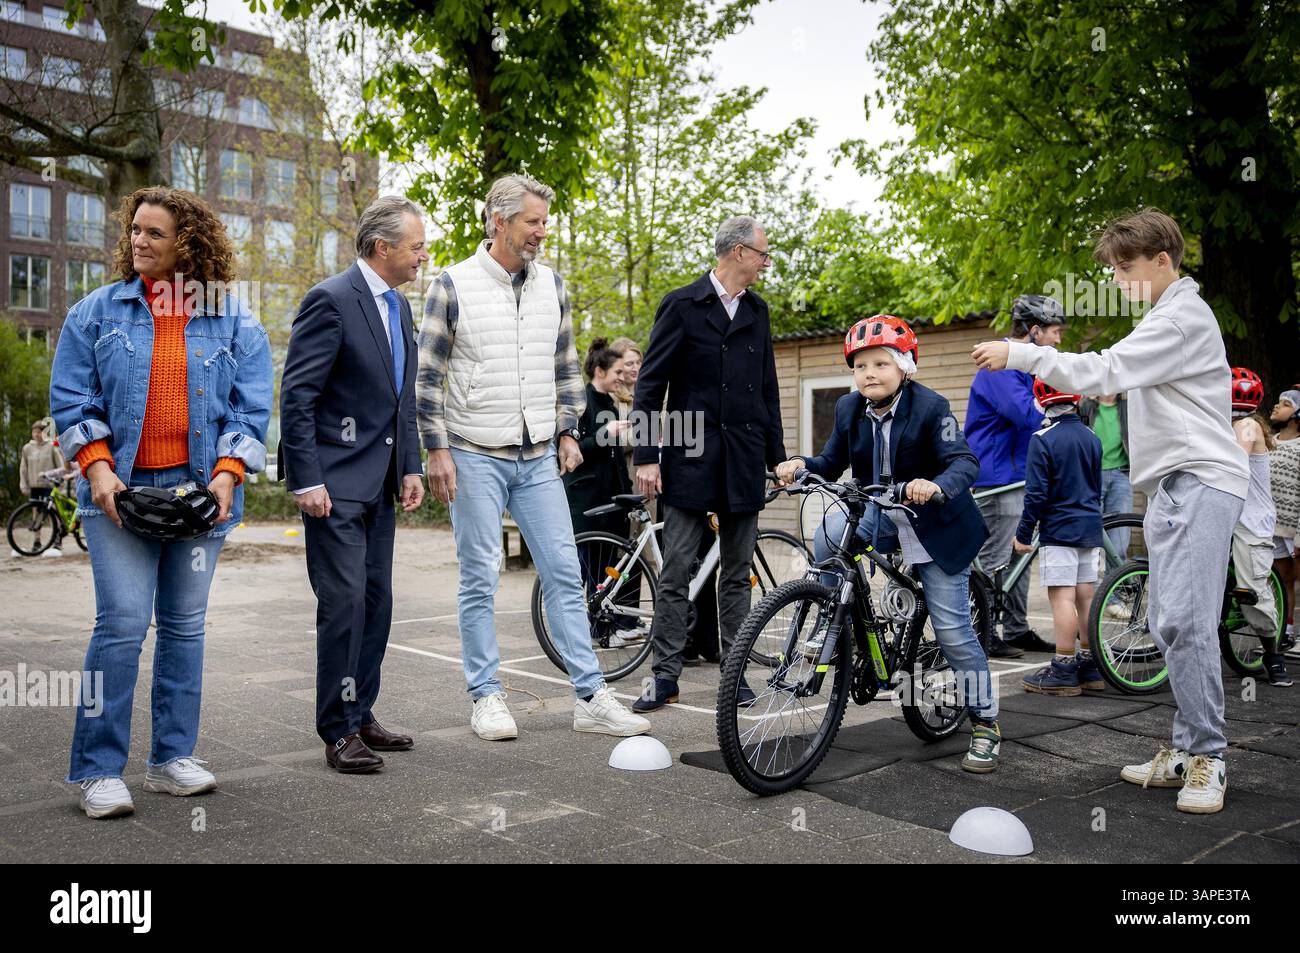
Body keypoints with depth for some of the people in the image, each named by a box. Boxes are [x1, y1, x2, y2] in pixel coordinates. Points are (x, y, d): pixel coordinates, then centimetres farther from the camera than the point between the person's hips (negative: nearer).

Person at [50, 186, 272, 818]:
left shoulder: (235, 324, 6)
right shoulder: (97, 313, 6)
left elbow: (251, 408, 3)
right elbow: (70, 397, 4)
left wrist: (228, 473, -9)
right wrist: (96, 465, -9)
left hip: (199, 489, 2)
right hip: (119, 489, -1)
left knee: (185, 624, 8)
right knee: (123, 622, -9)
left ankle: (172, 757, 20)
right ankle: (97, 769, 3)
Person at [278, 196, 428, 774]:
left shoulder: (399, 306, 13)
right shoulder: (332, 299, -13)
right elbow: (296, 396, -15)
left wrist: (410, 467, 10)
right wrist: (305, 480, -19)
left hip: (380, 482, 8)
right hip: (335, 482, -8)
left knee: (377, 603, 11)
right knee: (344, 602, -7)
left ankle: (361, 715, 22)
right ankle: (338, 731, 4)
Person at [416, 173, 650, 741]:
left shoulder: (552, 285, 9)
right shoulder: (454, 286, -4)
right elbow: (427, 376, -3)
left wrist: (568, 432, 10)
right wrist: (437, 450, -7)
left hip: (539, 459, 4)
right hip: (476, 458, -4)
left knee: (564, 573, 2)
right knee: (480, 579, 2)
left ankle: (591, 698, 6)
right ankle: (486, 697, 14)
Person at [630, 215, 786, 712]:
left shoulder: (757, 311, 13)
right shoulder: (681, 305, -3)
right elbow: (650, 385, -5)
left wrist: (777, 456, 15)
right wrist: (645, 457, -10)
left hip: (744, 463, 5)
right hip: (690, 461, -5)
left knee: (737, 574, 9)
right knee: (675, 573, -2)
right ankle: (665, 676, 5)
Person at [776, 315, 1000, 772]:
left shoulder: (930, 407, -18)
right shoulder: (849, 408, -4)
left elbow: (965, 461, -26)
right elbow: (832, 463, 1)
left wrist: (937, 485, -47)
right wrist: (800, 464, -21)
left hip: (933, 526, -4)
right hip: (879, 514, 4)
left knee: (952, 630, -5)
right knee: (831, 529, -29)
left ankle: (985, 725, 12)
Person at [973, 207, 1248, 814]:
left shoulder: (1183, 315, -9)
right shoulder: (1165, 316, 24)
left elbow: (1103, 372, -19)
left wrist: (1018, 354, -18)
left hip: (1200, 482, -10)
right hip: (1173, 486, 10)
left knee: (1185, 620, -16)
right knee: (1168, 623, 8)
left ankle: (1207, 758, -9)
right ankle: (1187, 749, 14)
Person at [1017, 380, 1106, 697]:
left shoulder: (1042, 440, -12)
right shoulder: (1092, 438, 11)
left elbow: (1036, 493, -14)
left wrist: (1024, 533, -7)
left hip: (1059, 528, -7)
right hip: (1090, 528, 8)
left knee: (1061, 597, -7)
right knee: (1086, 596, 12)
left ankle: (1064, 671, -6)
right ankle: (1090, 665, 18)